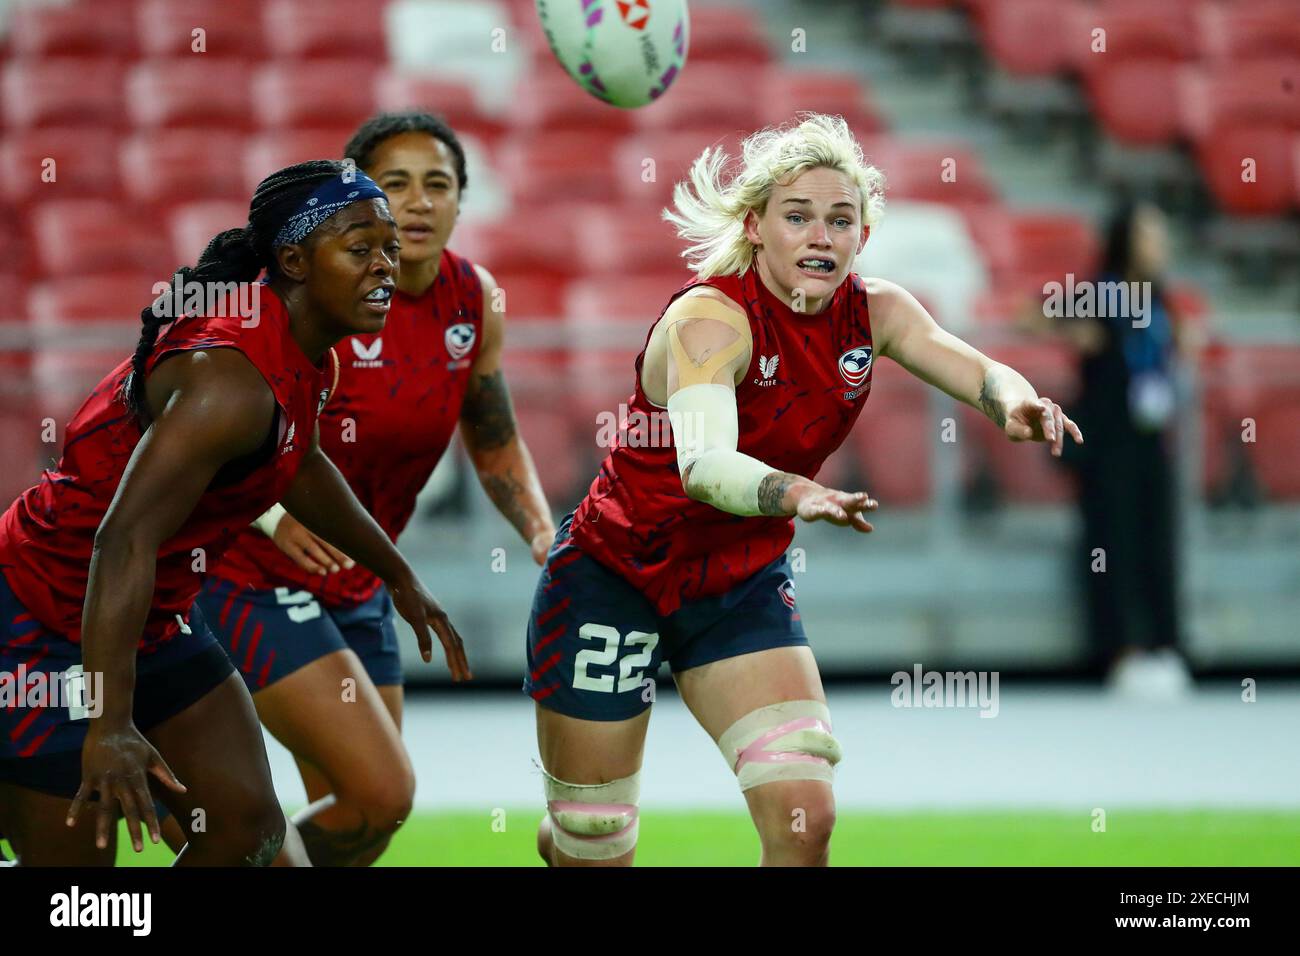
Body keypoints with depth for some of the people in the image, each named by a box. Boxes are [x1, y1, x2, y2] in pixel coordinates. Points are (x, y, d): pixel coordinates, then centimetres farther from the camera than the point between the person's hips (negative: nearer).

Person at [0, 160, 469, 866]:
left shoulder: (305, 356, 3)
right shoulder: (234, 380, -29)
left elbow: (299, 468, 25)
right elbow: (126, 540, -36)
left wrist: (398, 577, 36)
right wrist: (110, 726, -40)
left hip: (153, 618, 10)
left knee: (248, 828, 4)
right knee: (72, 857, -7)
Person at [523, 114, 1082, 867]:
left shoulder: (874, 311, -7)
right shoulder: (709, 316, -27)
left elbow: (979, 373, -16)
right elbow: (702, 466, -43)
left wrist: (1018, 402, -41)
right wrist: (799, 496, -64)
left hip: (742, 585, 5)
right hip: (613, 574, -5)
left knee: (805, 819, -15)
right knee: (592, 853, 4)